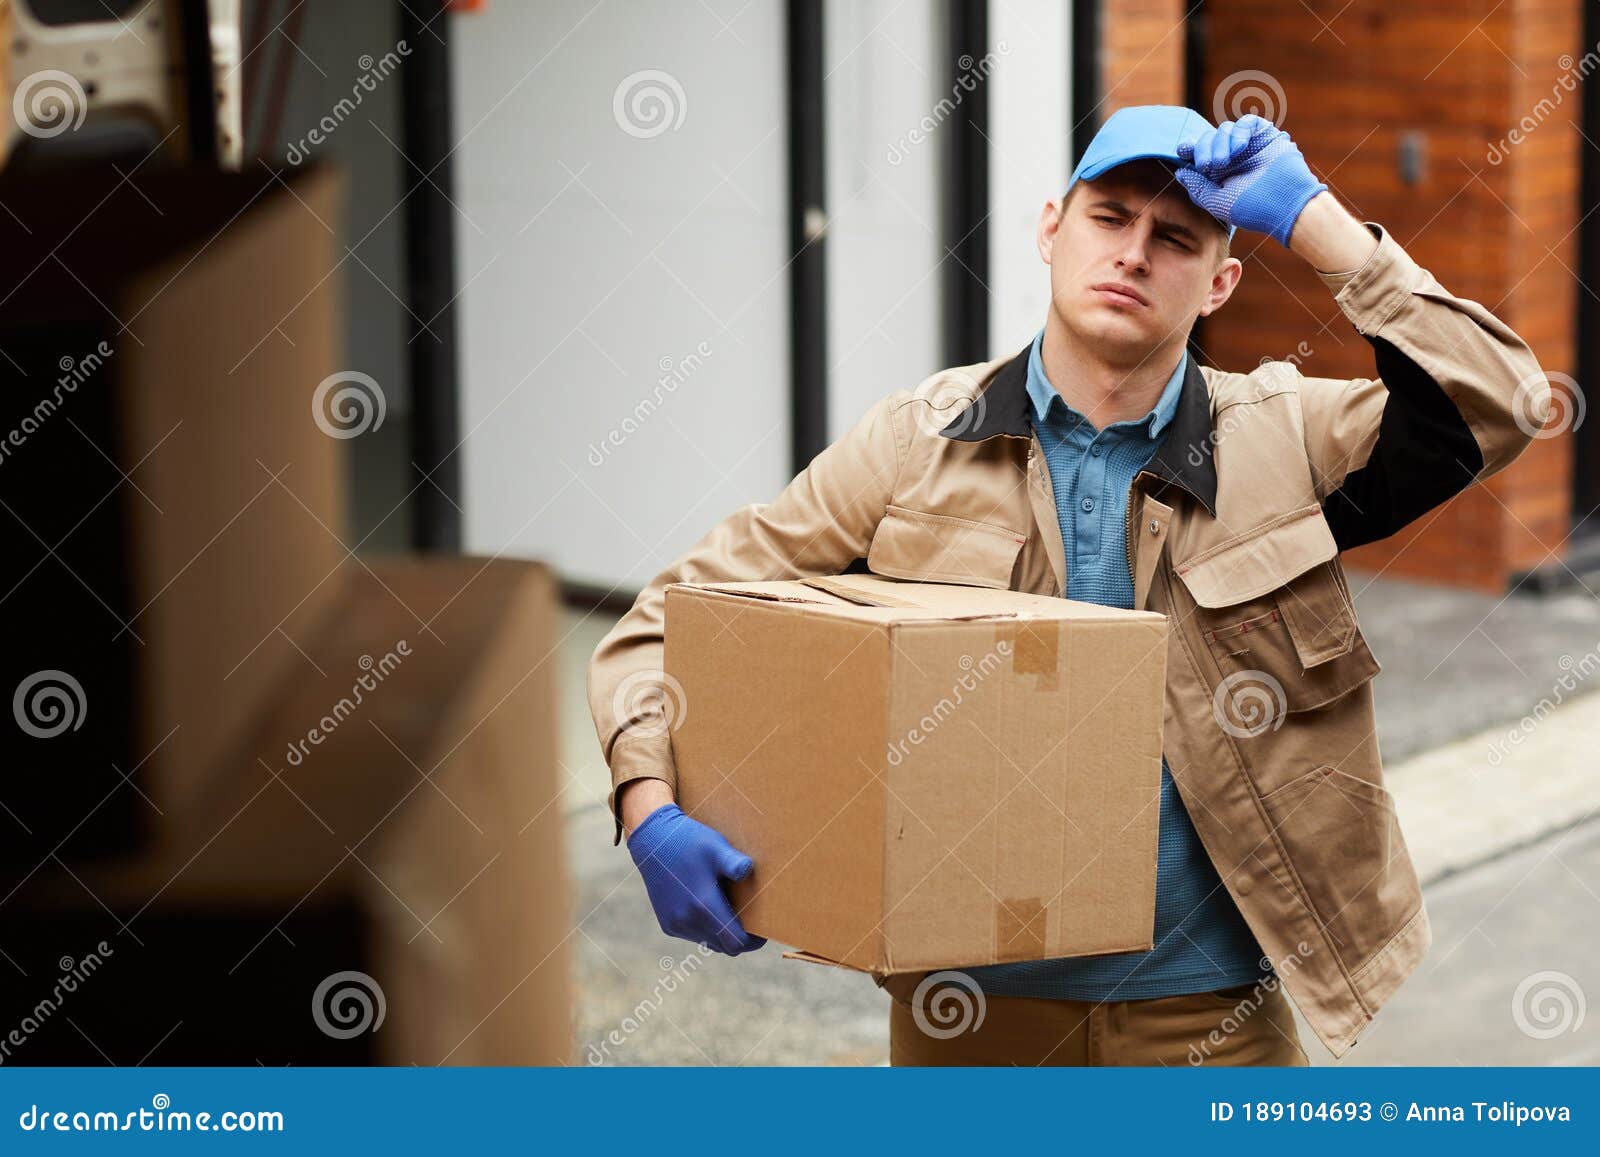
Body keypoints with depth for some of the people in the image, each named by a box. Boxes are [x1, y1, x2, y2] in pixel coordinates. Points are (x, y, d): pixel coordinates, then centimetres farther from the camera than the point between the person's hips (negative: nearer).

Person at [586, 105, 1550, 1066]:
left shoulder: (1282, 440, -2)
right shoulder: (919, 442, -2)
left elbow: (1496, 408, -16)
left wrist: (1313, 219, -16)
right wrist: (652, 808, -17)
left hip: (1208, 1009, 0)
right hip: (966, 999, 1)